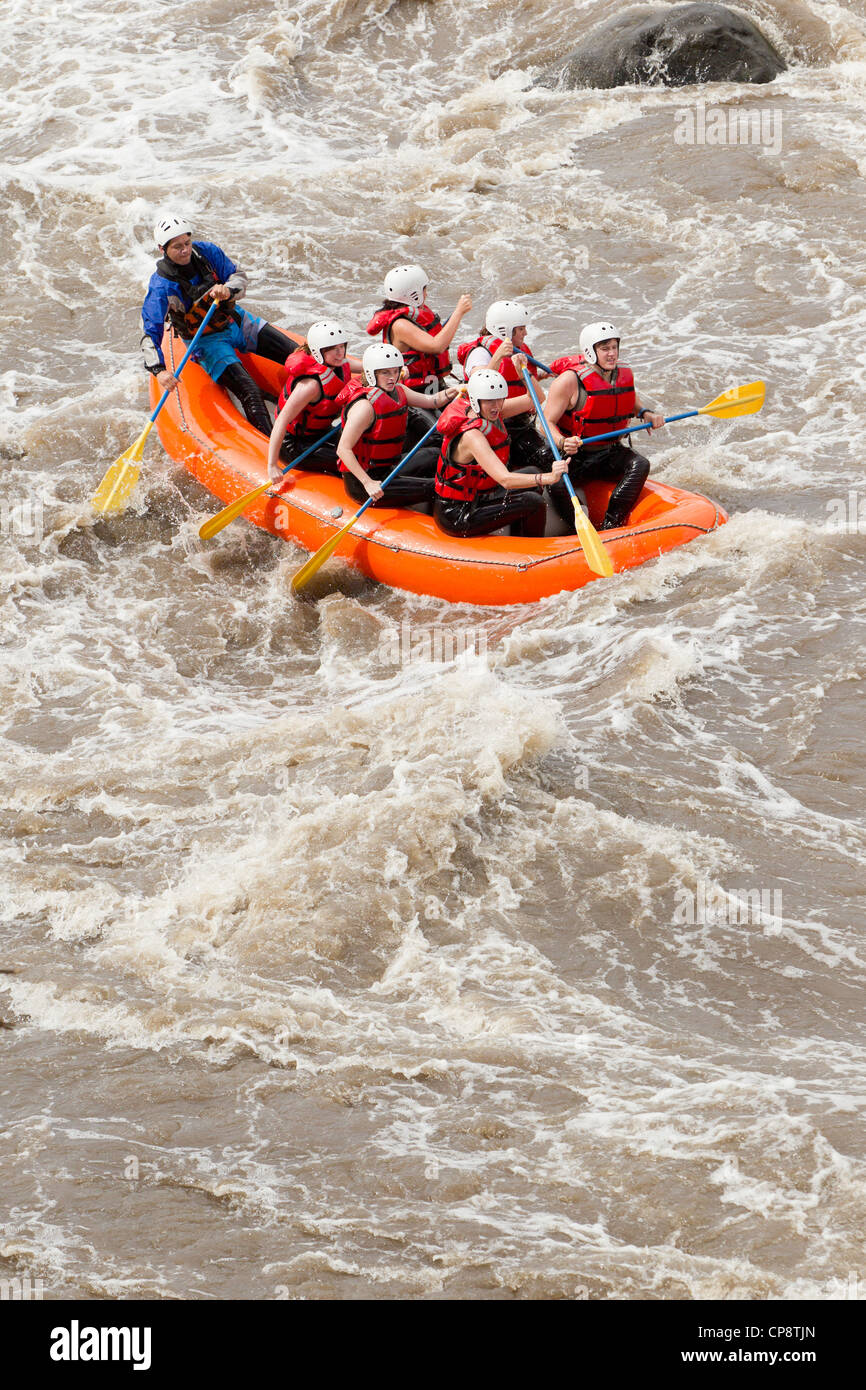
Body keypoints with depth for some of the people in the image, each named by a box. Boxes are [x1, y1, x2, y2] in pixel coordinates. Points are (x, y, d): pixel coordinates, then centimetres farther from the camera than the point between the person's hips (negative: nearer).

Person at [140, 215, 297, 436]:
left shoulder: (206, 252, -13)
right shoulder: (161, 285, -26)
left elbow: (239, 277, -5)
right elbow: (149, 332, -29)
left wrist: (228, 290, -30)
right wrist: (159, 370, -44)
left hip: (235, 320, 6)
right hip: (207, 341, -6)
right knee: (249, 393, -23)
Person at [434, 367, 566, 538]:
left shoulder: (489, 413, -1)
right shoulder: (472, 435, -30)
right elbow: (505, 479, -40)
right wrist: (548, 478, -51)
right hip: (456, 518, -11)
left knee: (530, 473, 22)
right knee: (534, 503, -15)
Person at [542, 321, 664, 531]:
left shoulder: (624, 374, 4)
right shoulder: (570, 380, -14)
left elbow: (632, 404, 27)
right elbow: (547, 422, -13)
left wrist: (646, 414, 4)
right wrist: (562, 443, -34)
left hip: (610, 455, 5)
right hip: (574, 456, -5)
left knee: (640, 465, -25)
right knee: (557, 486, -34)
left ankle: (610, 526, -28)